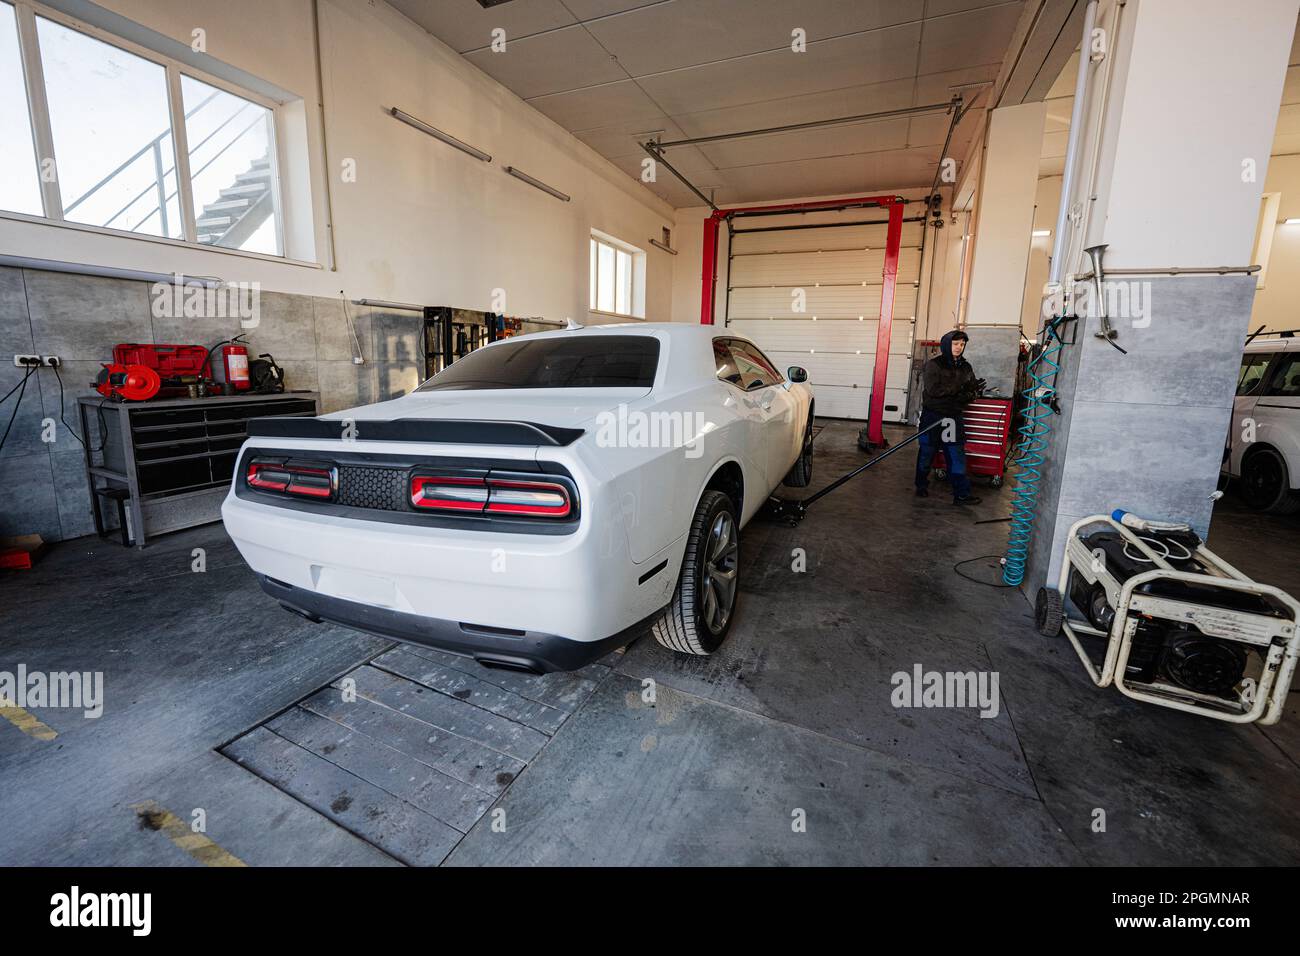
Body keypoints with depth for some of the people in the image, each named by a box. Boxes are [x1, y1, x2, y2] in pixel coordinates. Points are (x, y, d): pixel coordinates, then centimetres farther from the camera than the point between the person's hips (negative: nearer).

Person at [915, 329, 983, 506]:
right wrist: (959, 387, -23)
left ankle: (961, 494, 6)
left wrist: (969, 395, -16)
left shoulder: (965, 367, 9)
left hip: (953, 417, 4)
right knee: (926, 453, 7)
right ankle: (921, 486, 25)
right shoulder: (933, 364, -7)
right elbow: (932, 389, -19)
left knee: (957, 455, 3)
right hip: (932, 415, -4)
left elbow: (973, 390, 7)